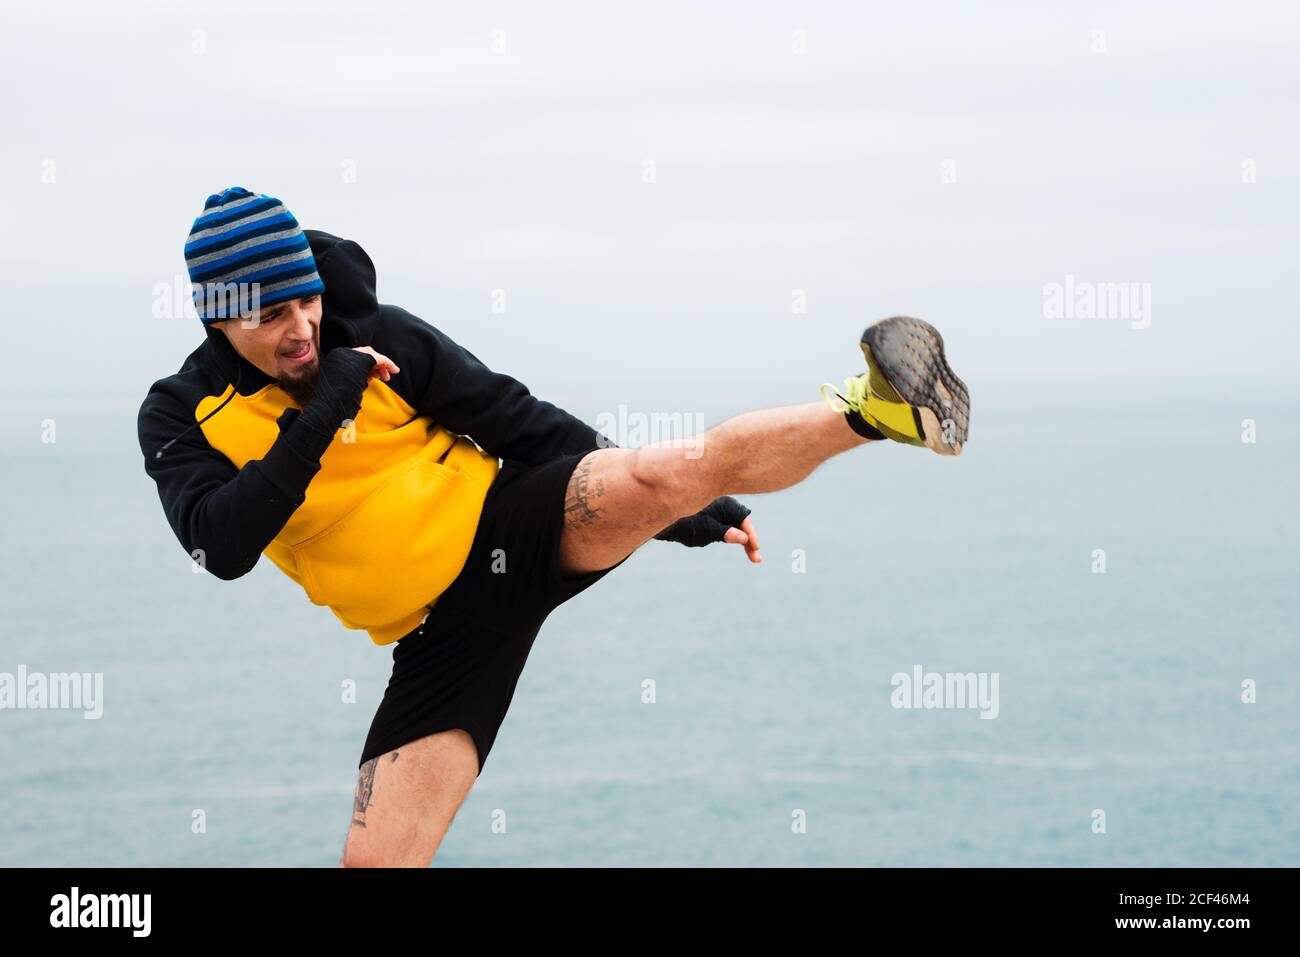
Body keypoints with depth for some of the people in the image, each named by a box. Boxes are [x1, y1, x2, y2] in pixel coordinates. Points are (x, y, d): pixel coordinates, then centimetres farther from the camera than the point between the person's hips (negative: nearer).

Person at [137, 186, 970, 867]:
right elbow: (222, 548, -20)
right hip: (441, 638, 1)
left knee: (675, 469, -30)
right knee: (374, 859, -9)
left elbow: (519, 421, 4)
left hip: (516, 525, -1)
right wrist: (318, 419, -25)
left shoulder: (379, 337, -3)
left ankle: (875, 410, -23)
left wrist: (686, 513, 7)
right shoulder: (182, 415, -3)